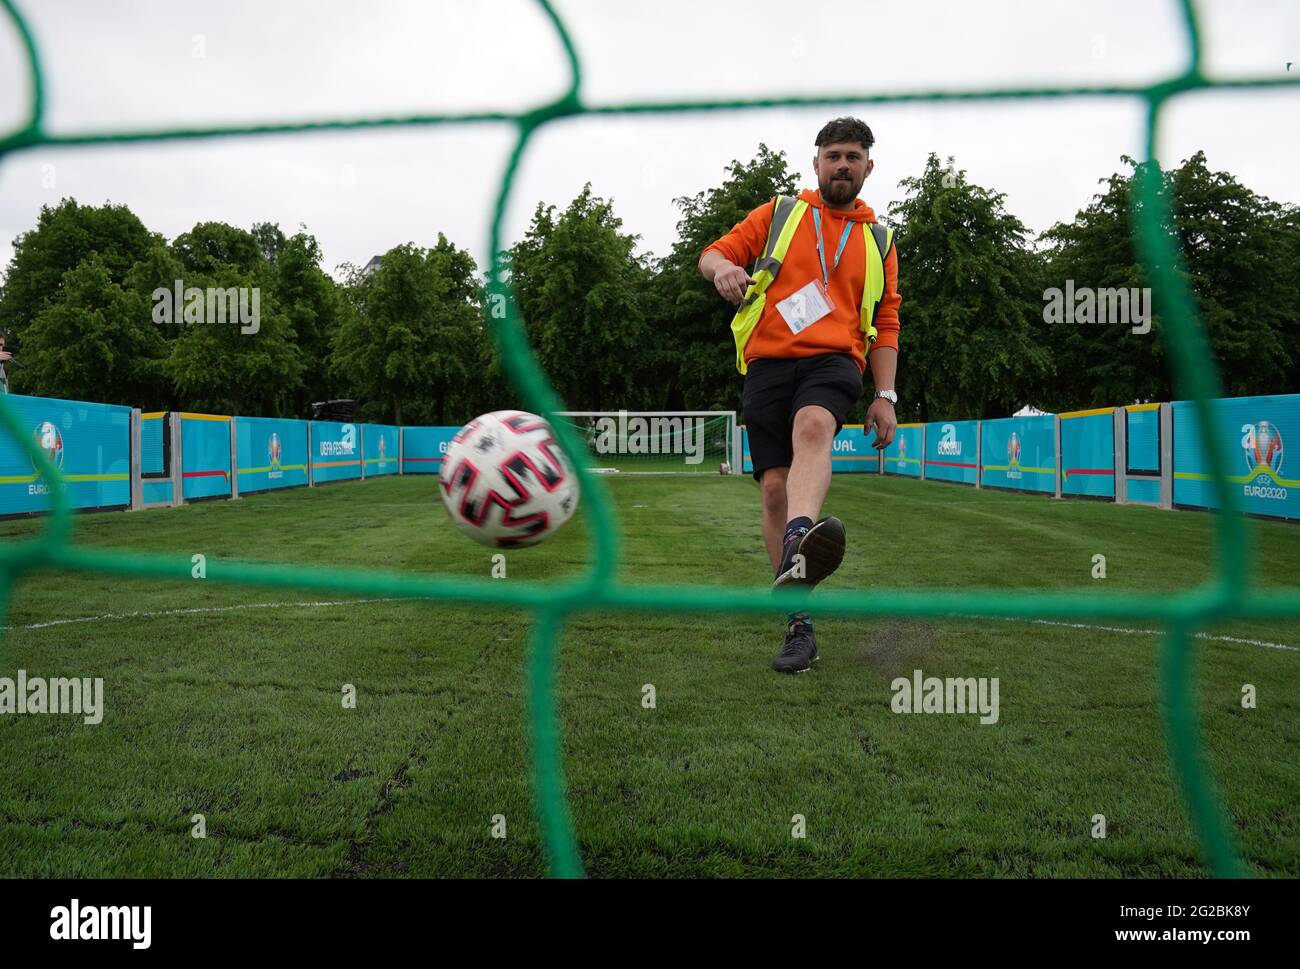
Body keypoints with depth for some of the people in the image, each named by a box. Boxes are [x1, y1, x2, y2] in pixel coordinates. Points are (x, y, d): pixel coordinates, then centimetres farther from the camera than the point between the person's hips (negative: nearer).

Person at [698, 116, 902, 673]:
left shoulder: (880, 241, 21)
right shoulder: (778, 213, 18)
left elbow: (886, 325, 18)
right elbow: (714, 253, 10)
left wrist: (885, 395, 6)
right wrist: (721, 266, -16)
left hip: (834, 359, 0)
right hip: (768, 360, 1)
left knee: (813, 427, -36)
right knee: (775, 488, -8)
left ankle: (797, 544, -61)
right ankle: (798, 624, -2)